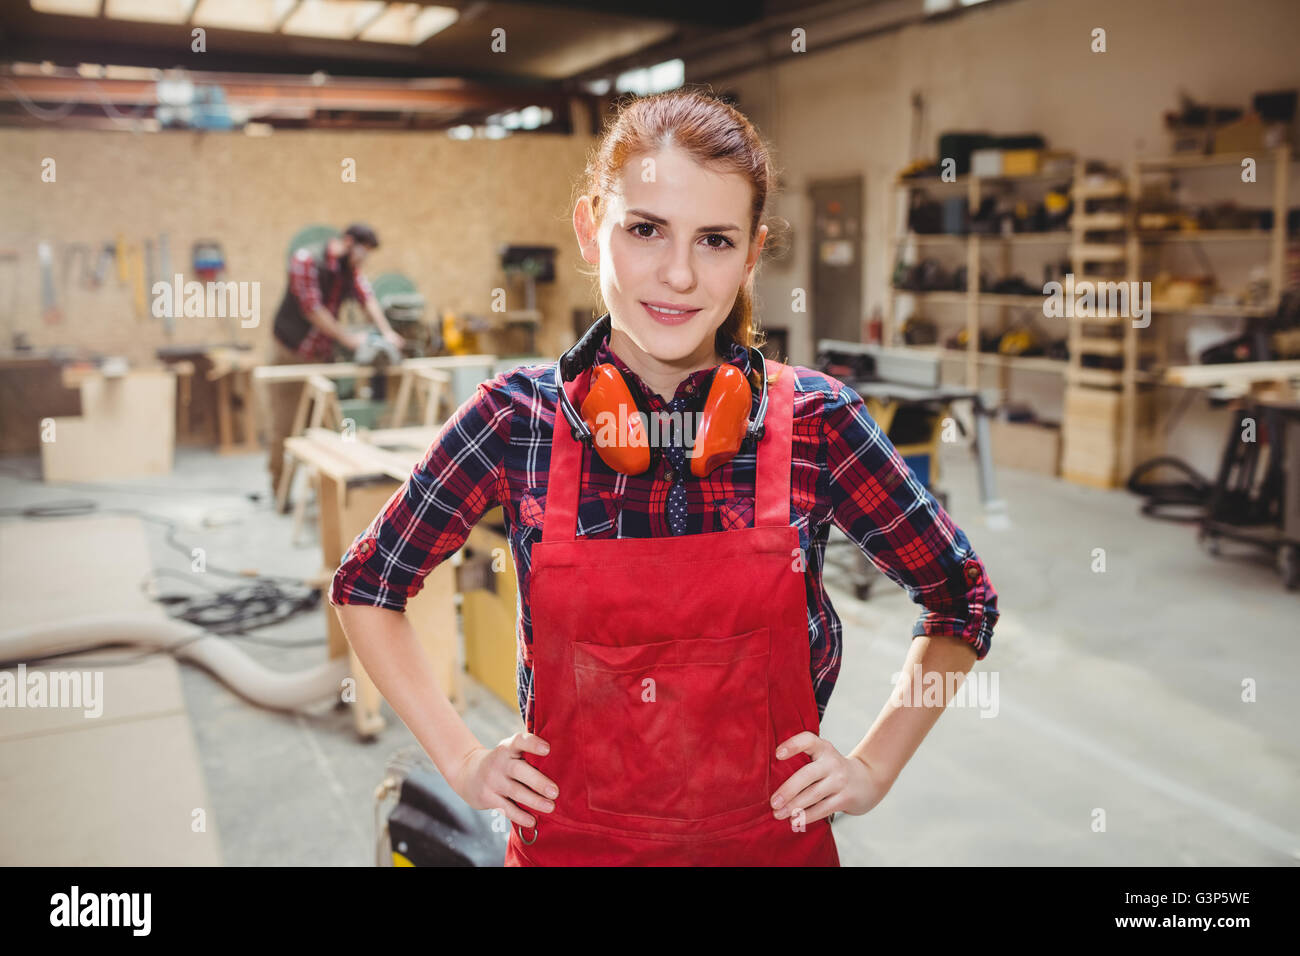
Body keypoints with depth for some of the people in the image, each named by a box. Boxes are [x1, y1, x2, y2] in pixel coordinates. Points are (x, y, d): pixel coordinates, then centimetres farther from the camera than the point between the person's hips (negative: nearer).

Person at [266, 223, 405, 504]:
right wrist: (348, 337, -27)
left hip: (322, 353, 6)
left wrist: (386, 331, -26)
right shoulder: (306, 259, -20)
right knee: (284, 425, 1)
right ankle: (280, 490, 11)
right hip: (291, 352, -6)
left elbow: (367, 297, -11)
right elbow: (312, 310, -24)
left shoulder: (350, 267, 2)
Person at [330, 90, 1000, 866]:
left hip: (771, 839, 1)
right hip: (570, 839, 0)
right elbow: (365, 585, 2)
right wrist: (462, 760, -2)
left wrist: (875, 766, -2)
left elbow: (963, 602, 2)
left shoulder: (815, 420, -12)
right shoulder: (517, 420, -12)